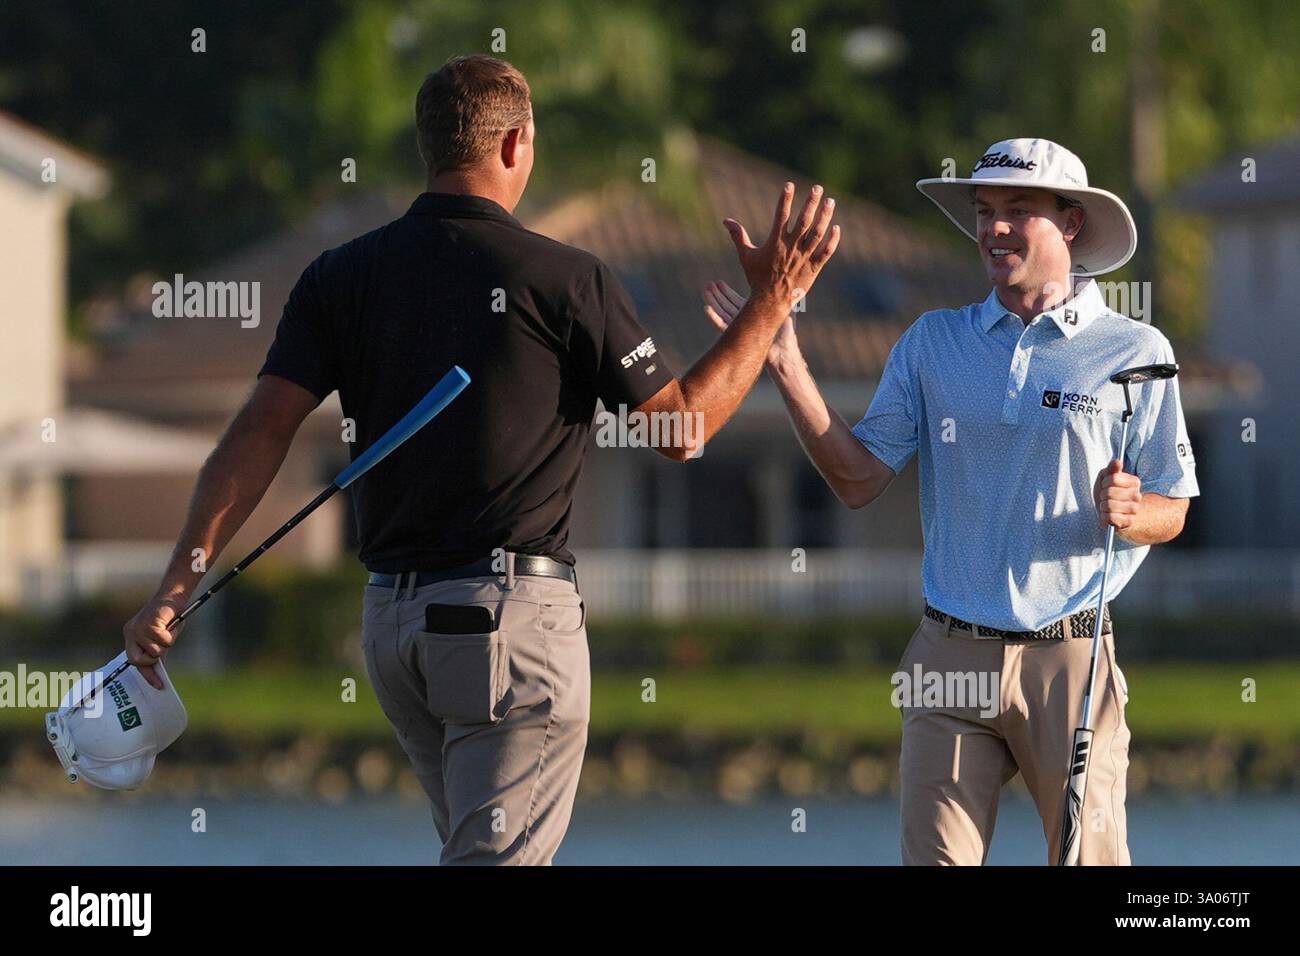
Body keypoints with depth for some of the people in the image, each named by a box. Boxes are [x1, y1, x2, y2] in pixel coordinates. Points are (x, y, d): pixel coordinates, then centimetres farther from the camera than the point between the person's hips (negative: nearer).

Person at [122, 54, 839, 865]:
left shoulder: (343, 278, 3)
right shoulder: (567, 280, -8)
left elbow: (263, 429, -5)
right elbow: (682, 429, -2)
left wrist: (179, 585, -6)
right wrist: (772, 304, 8)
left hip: (391, 616, 6)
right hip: (516, 613, -6)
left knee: (474, 841, 21)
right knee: (501, 857, -8)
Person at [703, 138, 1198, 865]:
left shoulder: (1135, 352, 3)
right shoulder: (933, 342, 11)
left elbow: (1170, 513, 6)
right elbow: (860, 480, 6)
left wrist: (1128, 515, -17)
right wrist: (788, 369, -3)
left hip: (1070, 658, -2)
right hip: (951, 658, 2)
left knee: (1090, 857, -3)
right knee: (936, 858, -3)